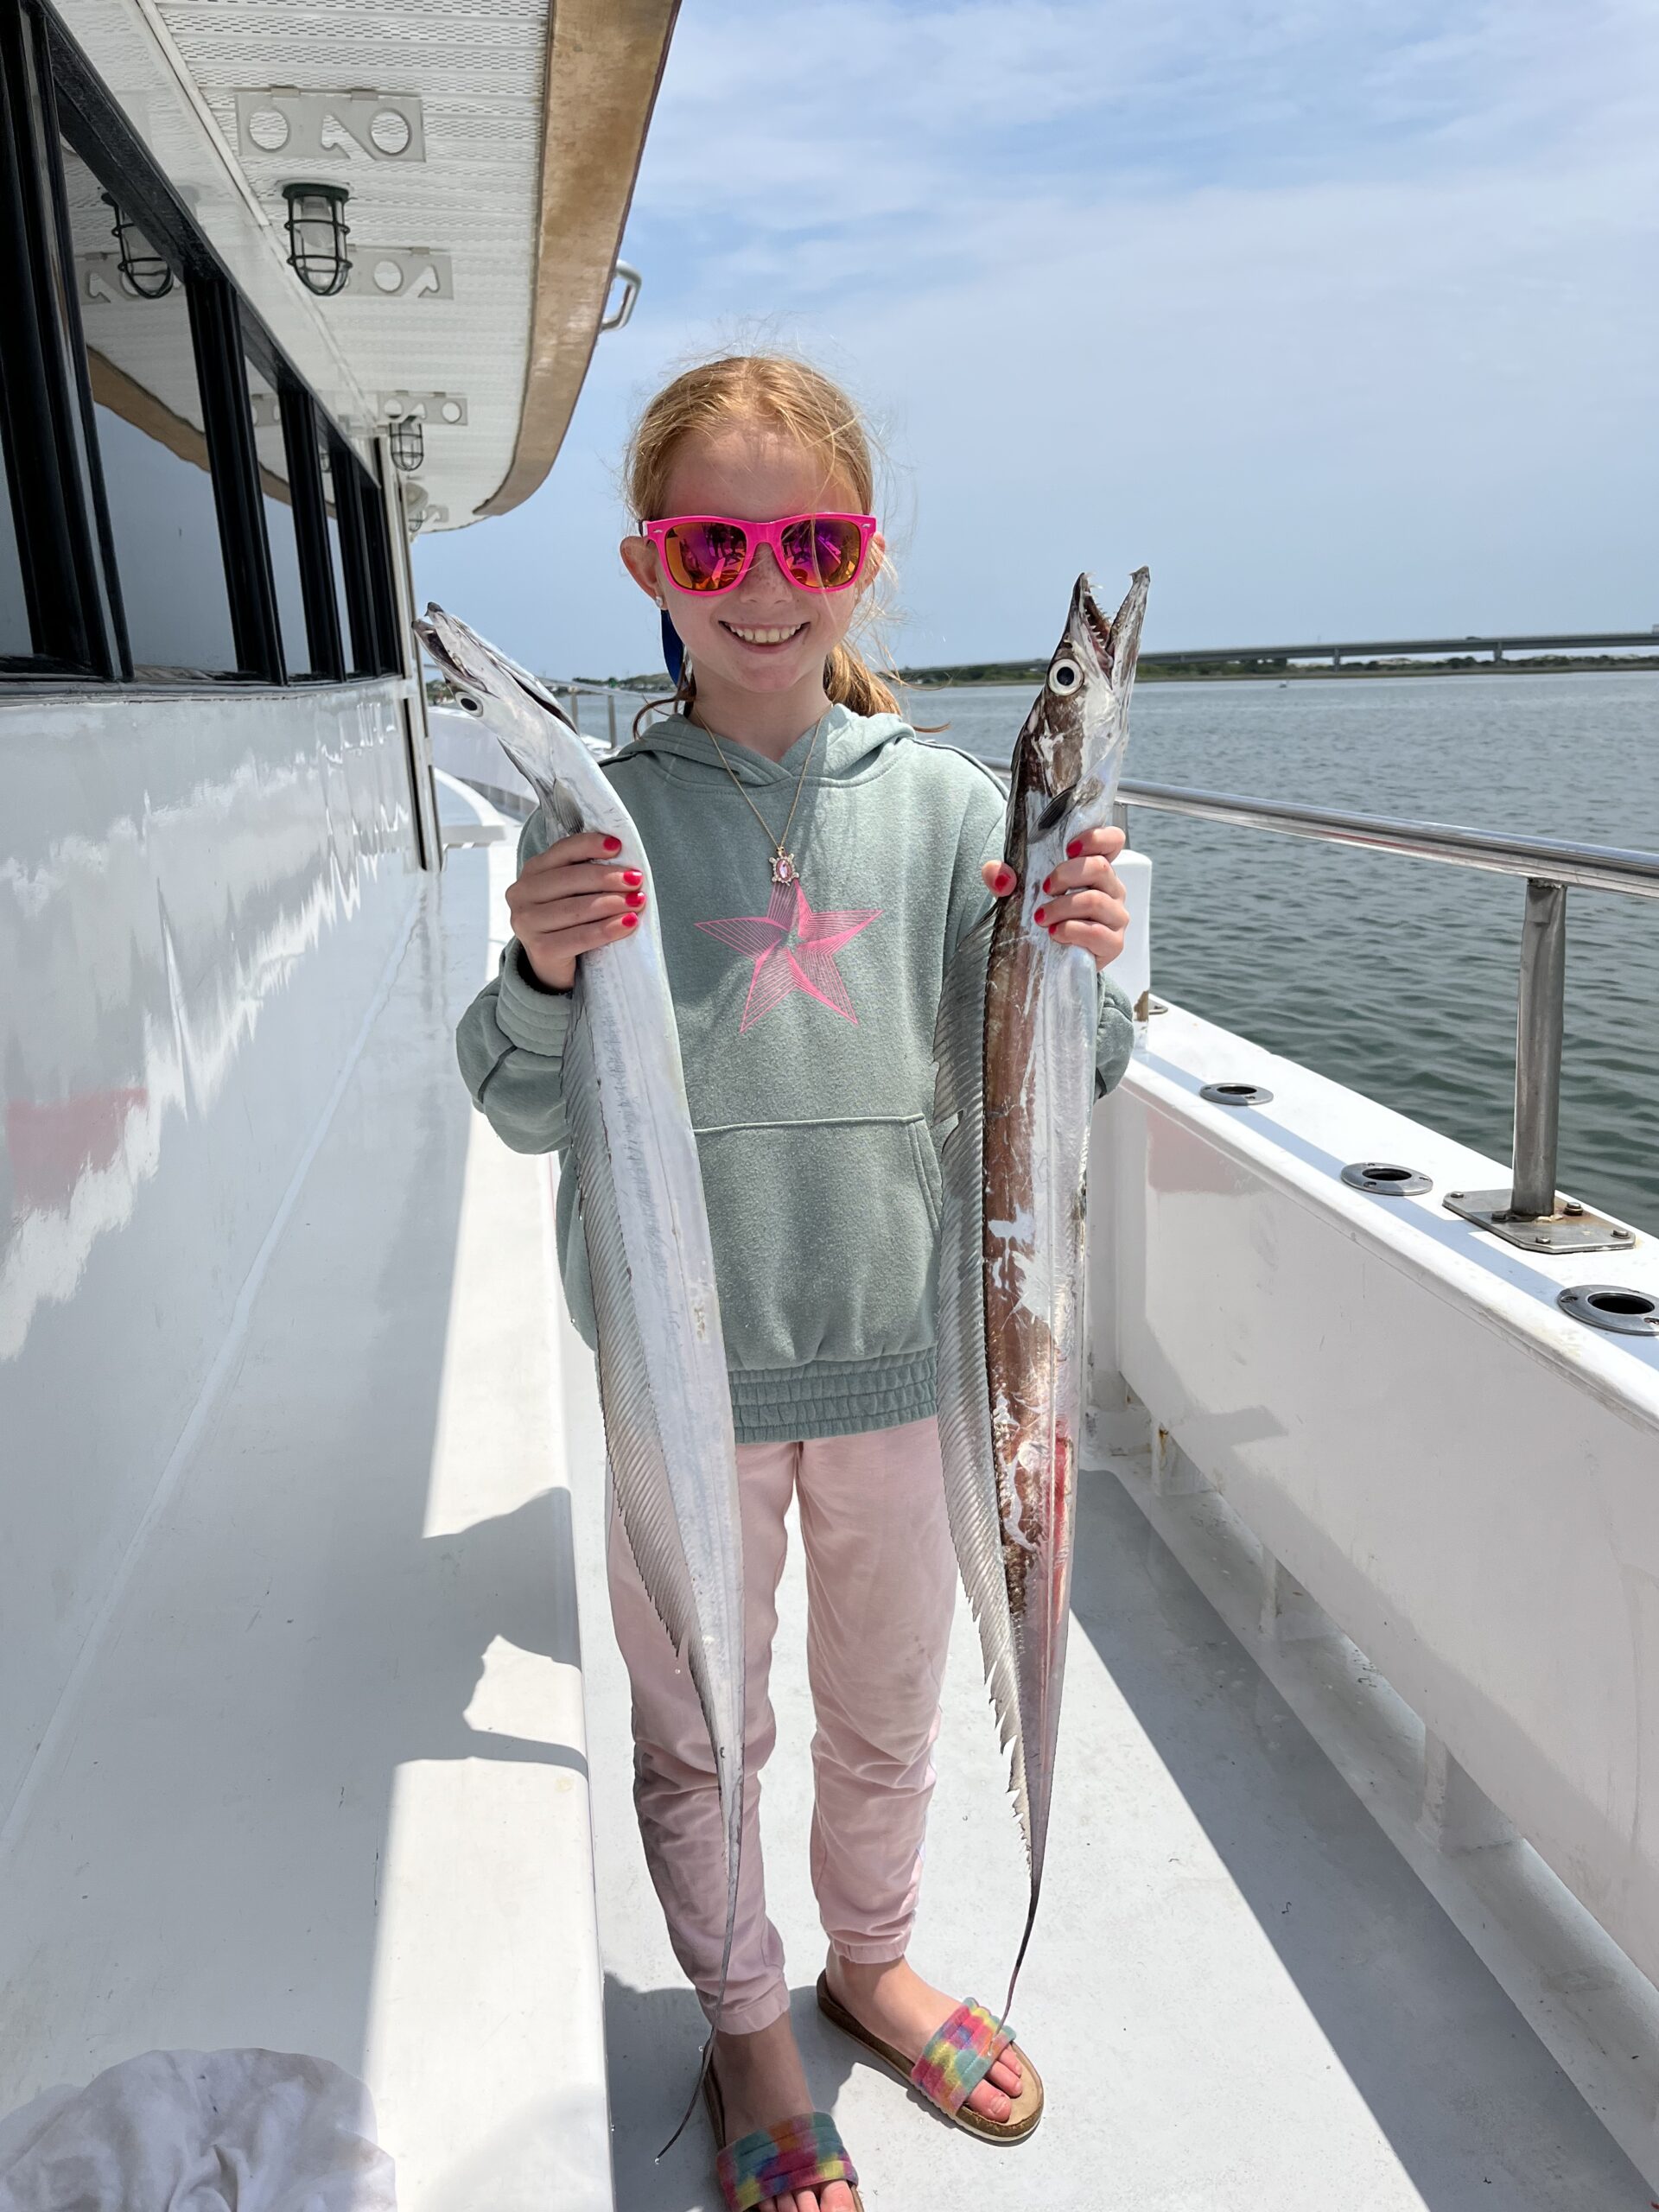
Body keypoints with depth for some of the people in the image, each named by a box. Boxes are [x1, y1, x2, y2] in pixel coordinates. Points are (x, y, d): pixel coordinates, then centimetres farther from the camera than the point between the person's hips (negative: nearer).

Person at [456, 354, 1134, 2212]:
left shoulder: (947, 808, -4)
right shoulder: (598, 822, -7)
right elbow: (530, 1115, -6)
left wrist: (1079, 974, -21)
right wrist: (546, 981, -25)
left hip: (901, 1349, 2)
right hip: (682, 1366, -1)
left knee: (885, 1711, 23)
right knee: (697, 1731, 18)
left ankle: (870, 1960, 53)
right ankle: (746, 2023, 47)